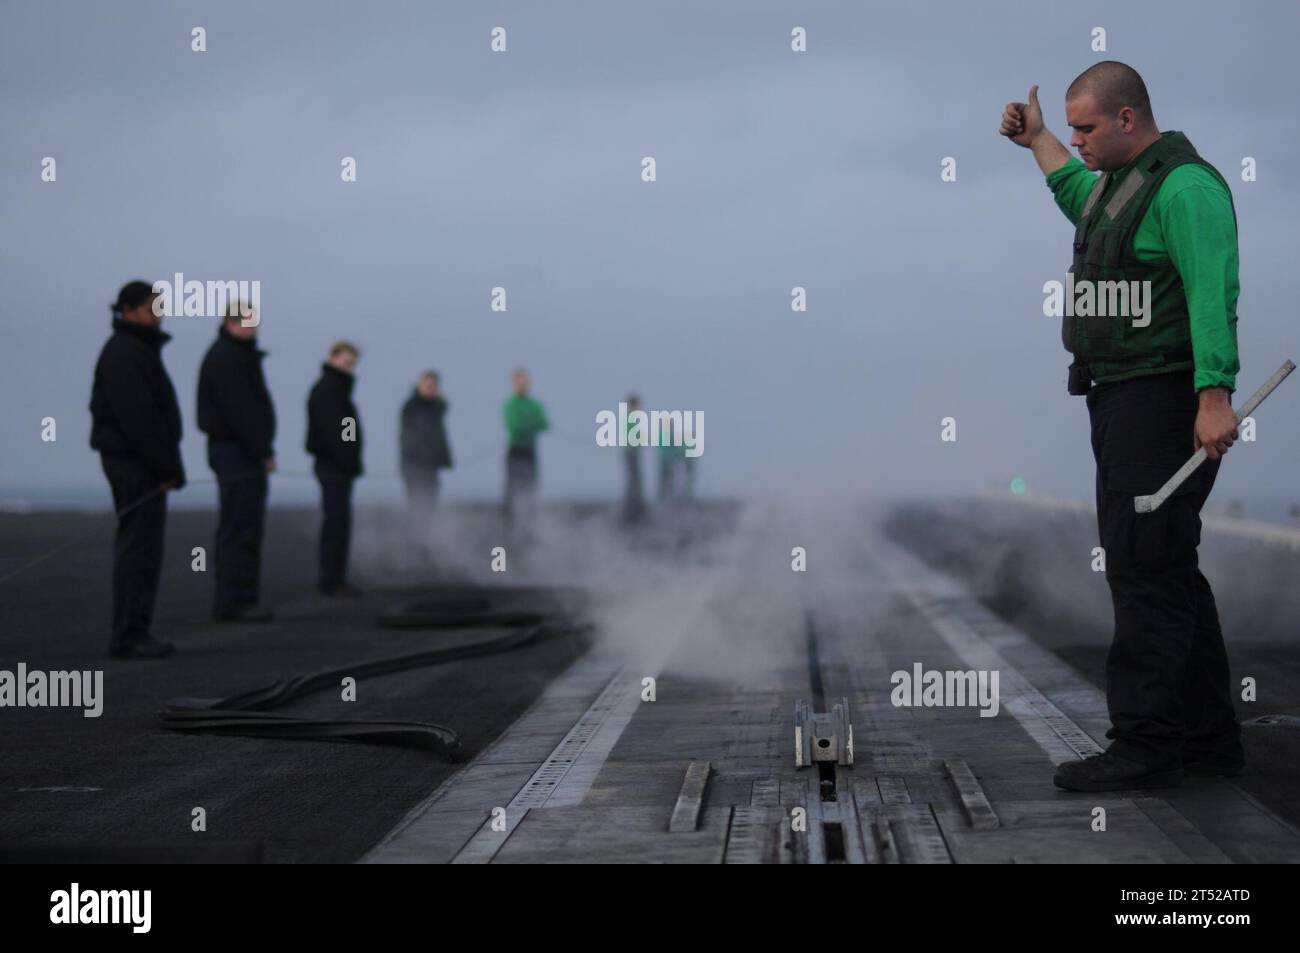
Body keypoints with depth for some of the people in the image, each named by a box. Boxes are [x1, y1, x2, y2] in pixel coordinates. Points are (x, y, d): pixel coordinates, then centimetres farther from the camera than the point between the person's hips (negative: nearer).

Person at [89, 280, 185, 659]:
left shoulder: (139, 351, 18)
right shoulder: (123, 354, -14)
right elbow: (137, 417, -22)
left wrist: (168, 466, 14)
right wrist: (168, 468, -19)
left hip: (139, 461, 10)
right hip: (134, 461, -10)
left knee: (138, 546, 10)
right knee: (140, 546, -10)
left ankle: (131, 633, 13)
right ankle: (129, 636, -9)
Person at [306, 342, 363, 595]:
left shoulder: (336, 388, 20)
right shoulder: (327, 389, -12)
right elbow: (333, 432, -21)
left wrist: (351, 464, 16)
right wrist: (348, 464, -22)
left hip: (338, 467, 10)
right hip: (334, 466, -10)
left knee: (338, 523, 11)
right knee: (337, 522, -11)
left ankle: (335, 579, 15)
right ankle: (332, 581, -11)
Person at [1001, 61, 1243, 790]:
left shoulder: (1185, 187, -14)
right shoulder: (1122, 180, 18)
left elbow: (1213, 294, -25)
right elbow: (1083, 202, 44)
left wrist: (1214, 395, -33)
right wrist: (1038, 142, 45)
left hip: (1162, 398, -11)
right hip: (1125, 401, 11)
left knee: (1145, 569, -10)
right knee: (1167, 571, 13)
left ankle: (1147, 746, -6)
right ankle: (1208, 737, 21)